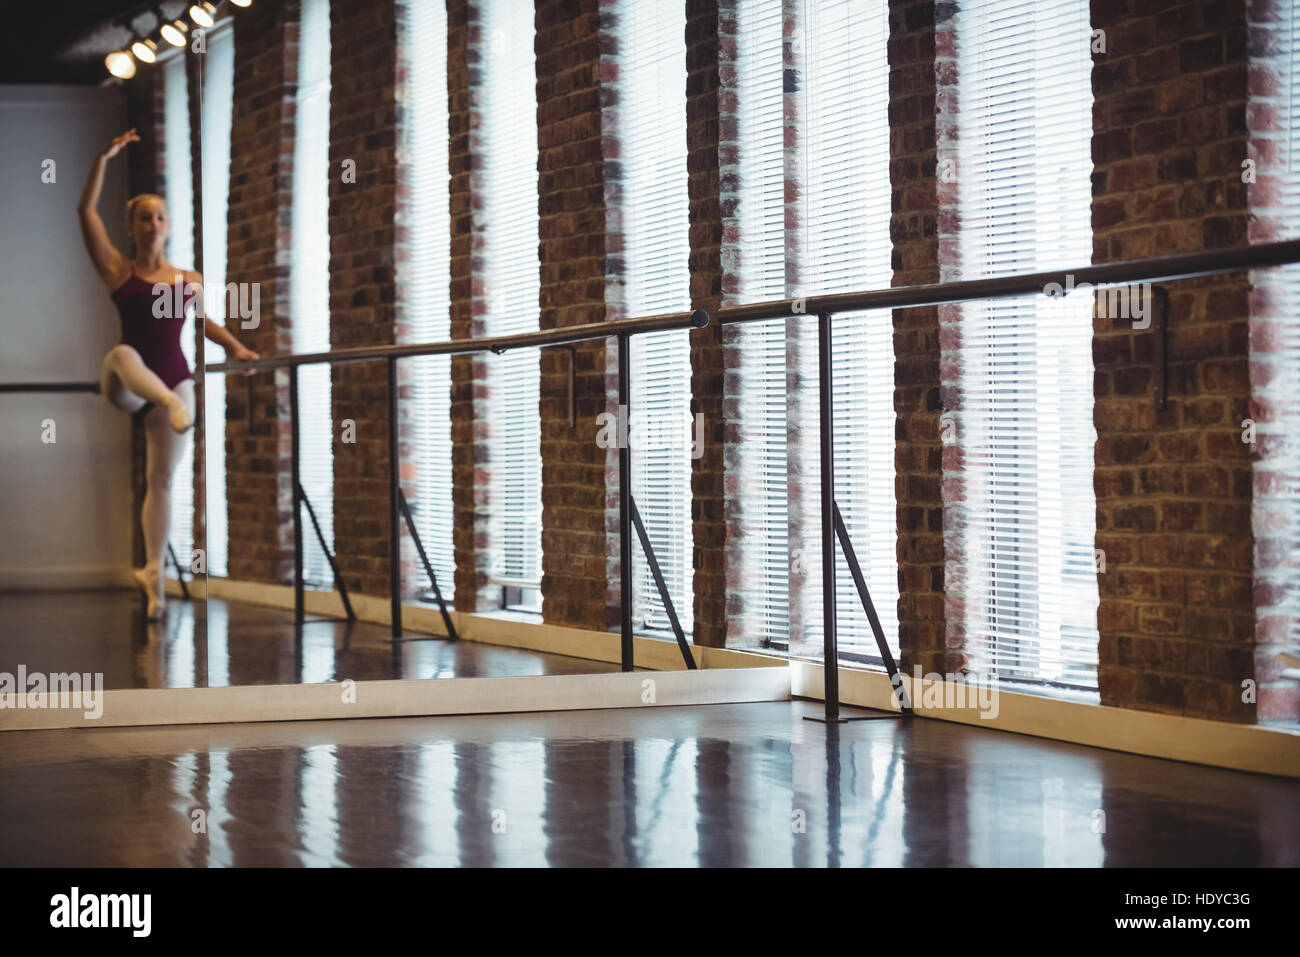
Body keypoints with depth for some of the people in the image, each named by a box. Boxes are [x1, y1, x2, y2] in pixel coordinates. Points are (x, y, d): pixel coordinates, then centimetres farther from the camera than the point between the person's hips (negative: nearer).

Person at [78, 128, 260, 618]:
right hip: (126, 386, -2)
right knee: (124, 353, -38)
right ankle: (172, 404, -59)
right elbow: (86, 211, -8)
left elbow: (200, 319, 27)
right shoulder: (118, 271, 1)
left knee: (161, 479, 2)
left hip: (175, 378, 2)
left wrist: (234, 346, 11)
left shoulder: (190, 280, 8)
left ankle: (153, 571, 9)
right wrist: (103, 159, -15)